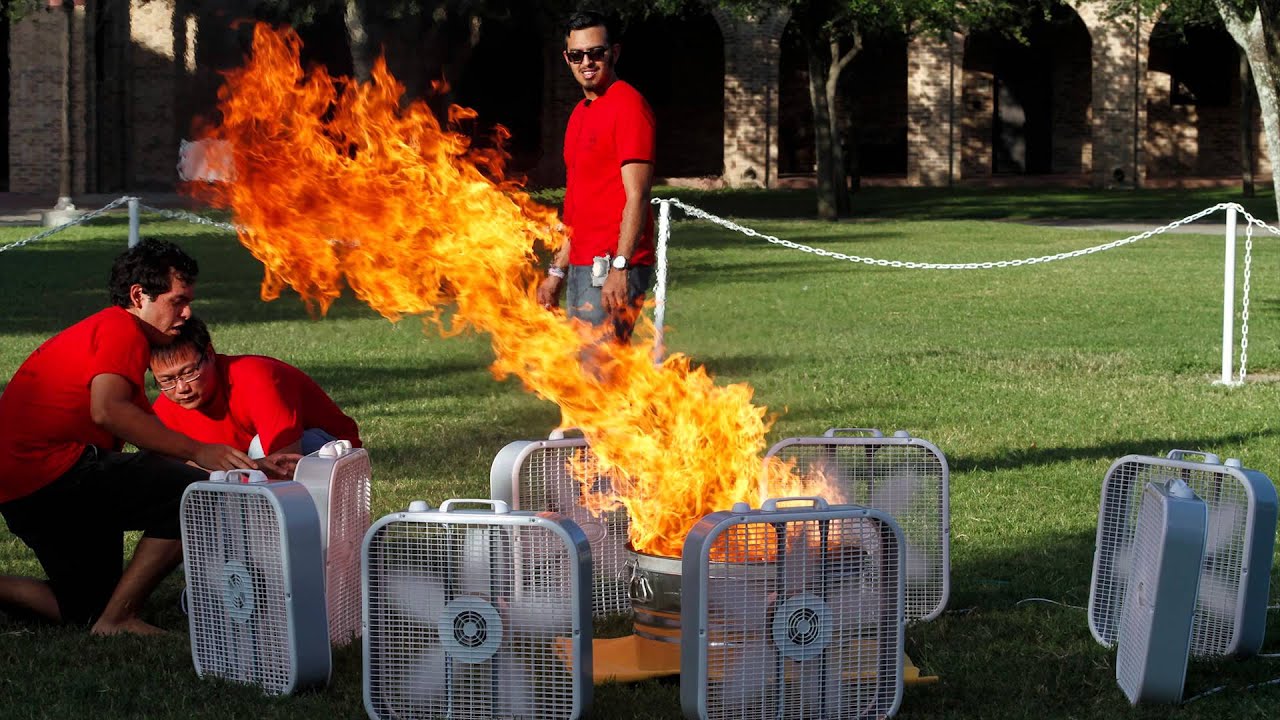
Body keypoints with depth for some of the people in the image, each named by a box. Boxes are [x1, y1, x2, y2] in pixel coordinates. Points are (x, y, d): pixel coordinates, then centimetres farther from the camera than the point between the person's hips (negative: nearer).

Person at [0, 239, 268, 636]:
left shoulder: (93, 330, 27)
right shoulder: (122, 329, -6)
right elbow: (108, 410, -25)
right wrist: (196, 451, -26)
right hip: (53, 468, -11)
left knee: (86, 609, 20)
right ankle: (118, 620, -17)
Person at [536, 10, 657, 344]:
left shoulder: (627, 106, -10)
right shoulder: (581, 113, 20)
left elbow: (637, 196, -17)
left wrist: (619, 267, -24)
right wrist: (558, 271, 21)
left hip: (611, 269, -10)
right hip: (581, 269, 10)